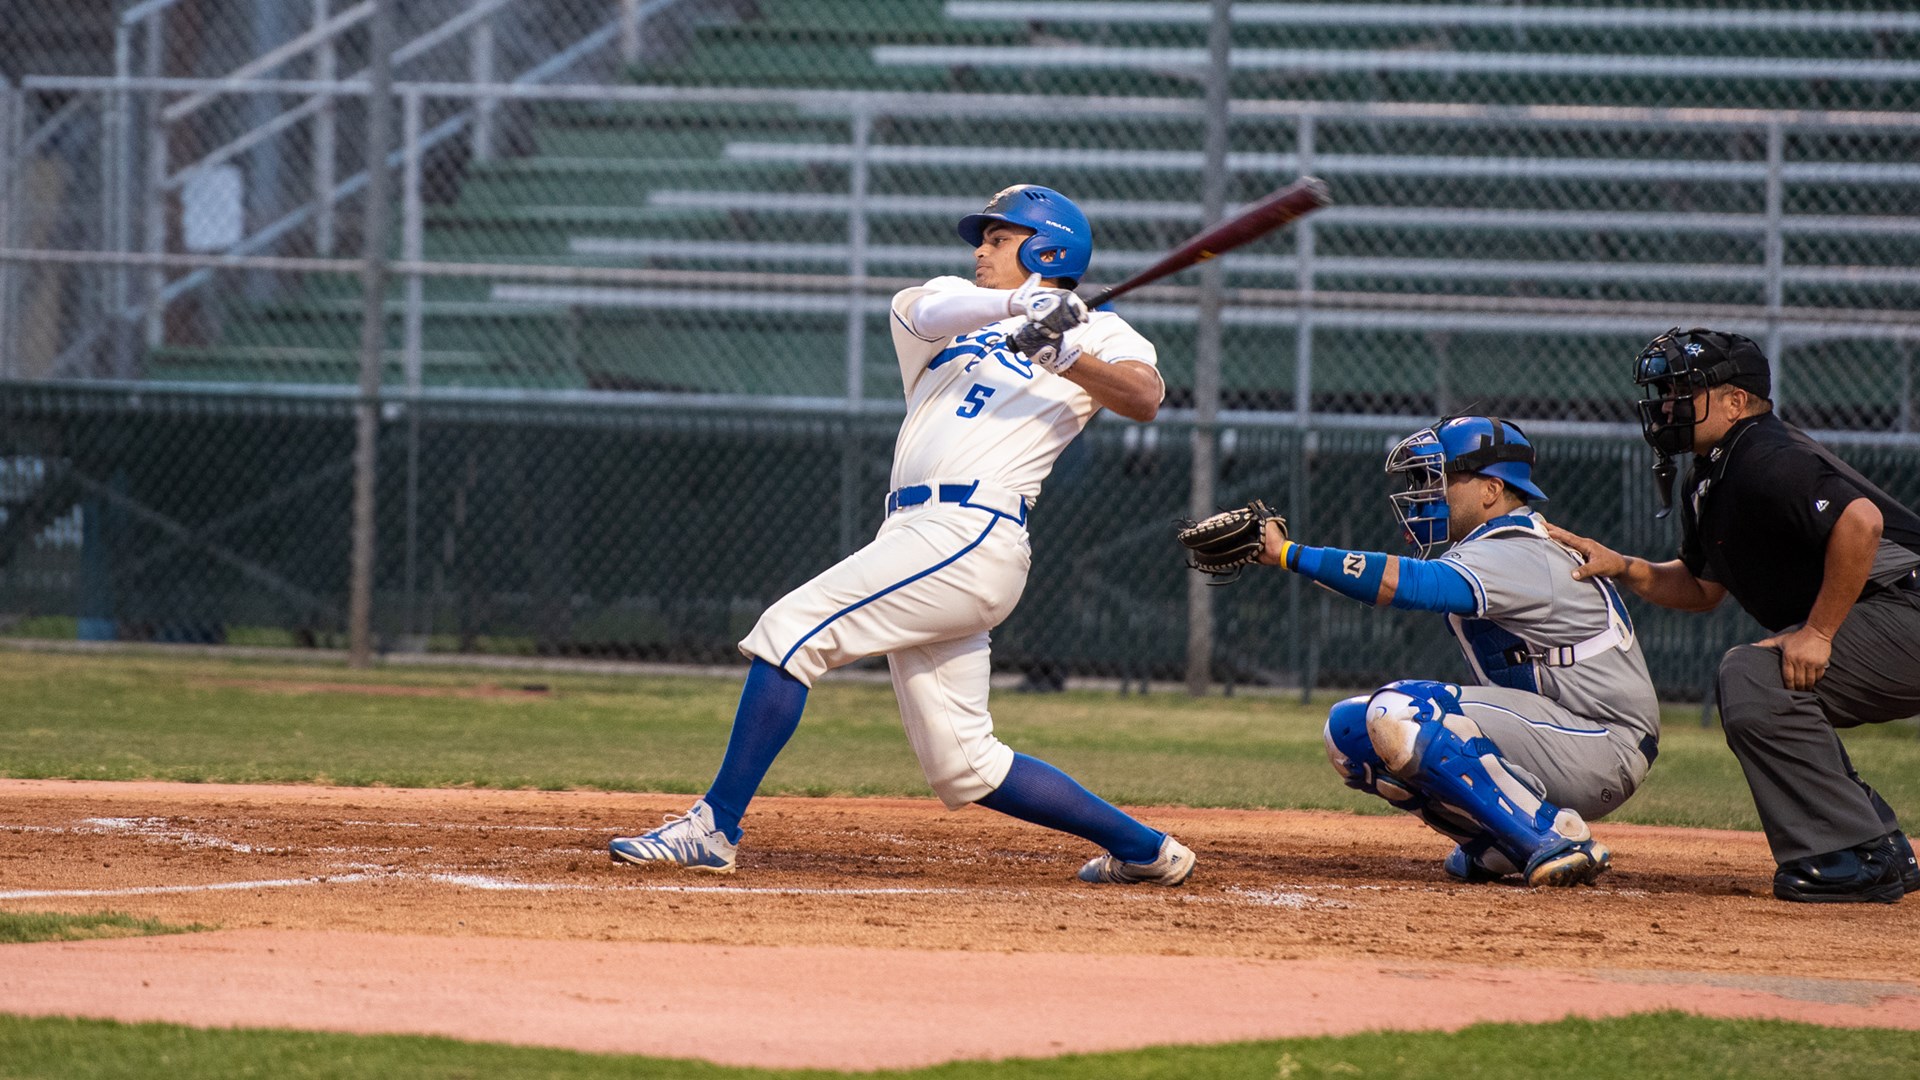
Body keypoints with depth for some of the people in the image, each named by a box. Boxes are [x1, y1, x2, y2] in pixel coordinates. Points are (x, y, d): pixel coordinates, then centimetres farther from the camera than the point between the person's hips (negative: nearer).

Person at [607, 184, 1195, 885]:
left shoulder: (1094, 334, 8)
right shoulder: (960, 305, 24)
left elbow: (1146, 398, -12)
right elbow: (921, 311, -1)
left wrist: (1064, 355, -27)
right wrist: (1018, 305, -18)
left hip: (970, 535, -7)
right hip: (916, 535, 7)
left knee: (790, 630, -16)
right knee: (964, 767, 7)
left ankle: (714, 827, -16)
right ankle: (1145, 849, 17)